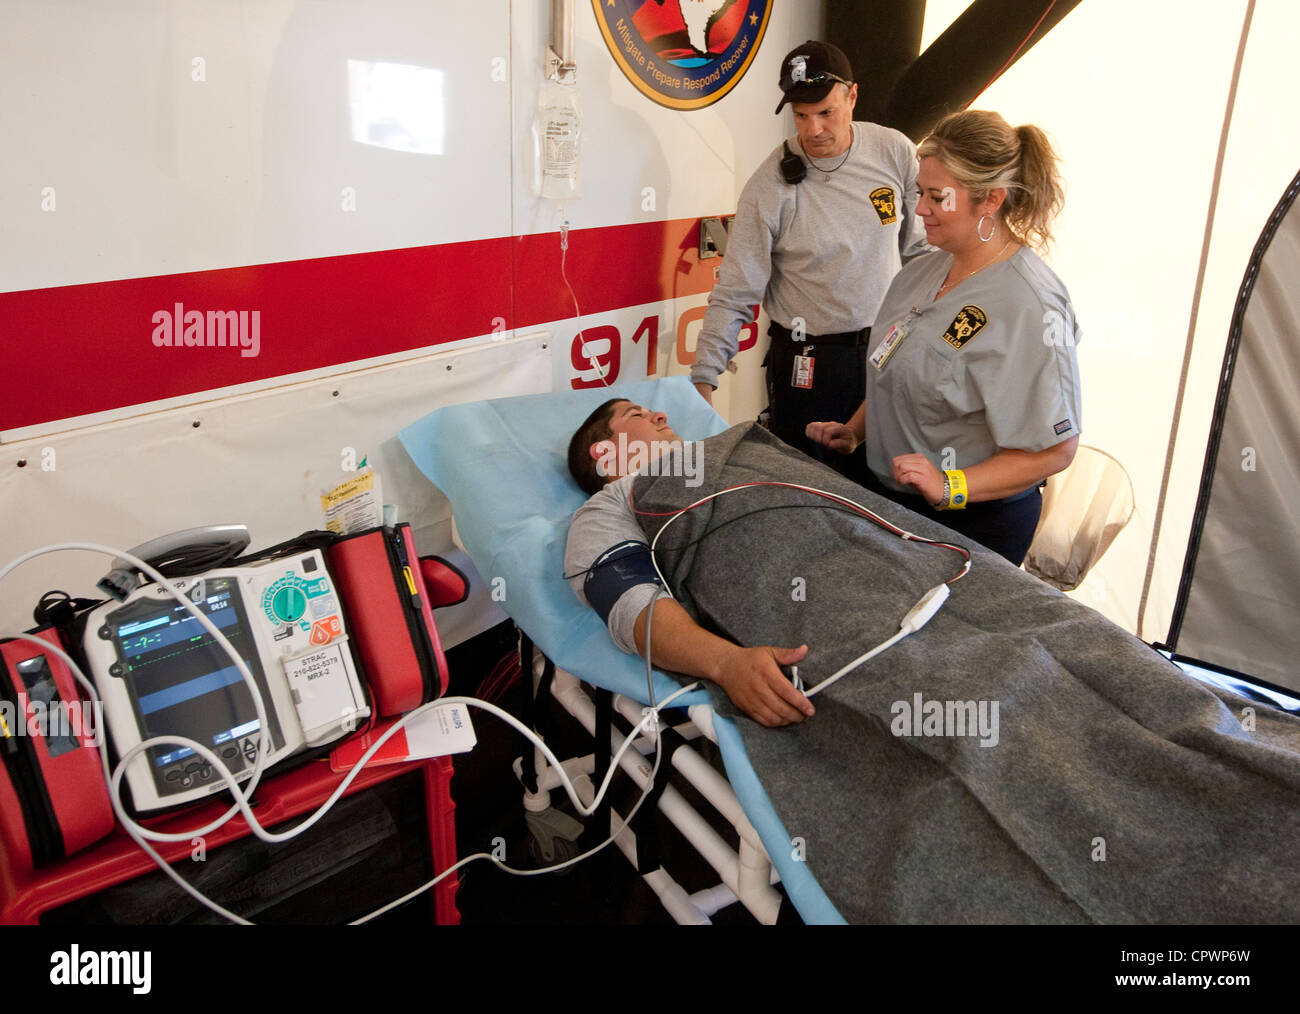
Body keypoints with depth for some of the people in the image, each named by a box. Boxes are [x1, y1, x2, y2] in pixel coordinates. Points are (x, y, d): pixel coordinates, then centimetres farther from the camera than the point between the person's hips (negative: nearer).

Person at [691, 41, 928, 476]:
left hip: (888, 351, 3)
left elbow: (919, 248, 10)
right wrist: (703, 380, -19)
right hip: (806, 366, -3)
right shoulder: (769, 185, -13)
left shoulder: (894, 152, -3)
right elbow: (733, 296, -12)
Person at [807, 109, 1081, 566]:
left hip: (972, 523, -8)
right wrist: (855, 431, 7)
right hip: (887, 497, 8)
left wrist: (950, 487, -29)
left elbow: (1055, 449, -22)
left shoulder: (1030, 306, -22)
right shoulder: (926, 270, 5)